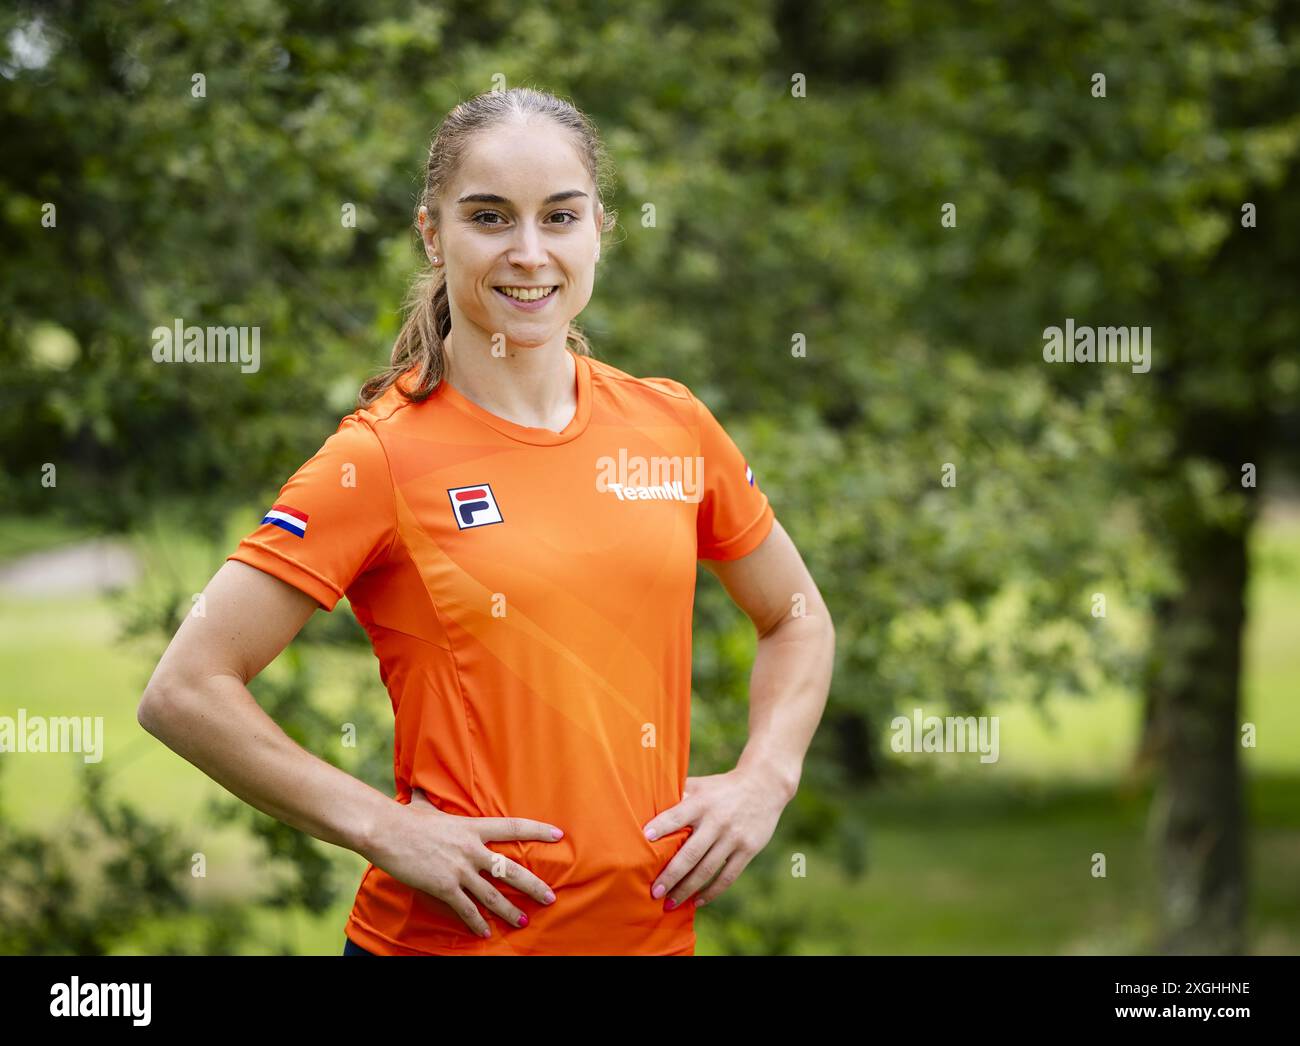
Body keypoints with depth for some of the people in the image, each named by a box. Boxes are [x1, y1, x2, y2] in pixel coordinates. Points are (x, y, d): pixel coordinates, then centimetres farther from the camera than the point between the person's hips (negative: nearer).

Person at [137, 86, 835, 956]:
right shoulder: (384, 458, -10)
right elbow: (185, 693, -11)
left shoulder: (674, 427, 3)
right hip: (448, 934, -4)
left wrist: (764, 779, 1)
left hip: (653, 929, 4)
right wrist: (383, 829, -16)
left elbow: (798, 619, 18)